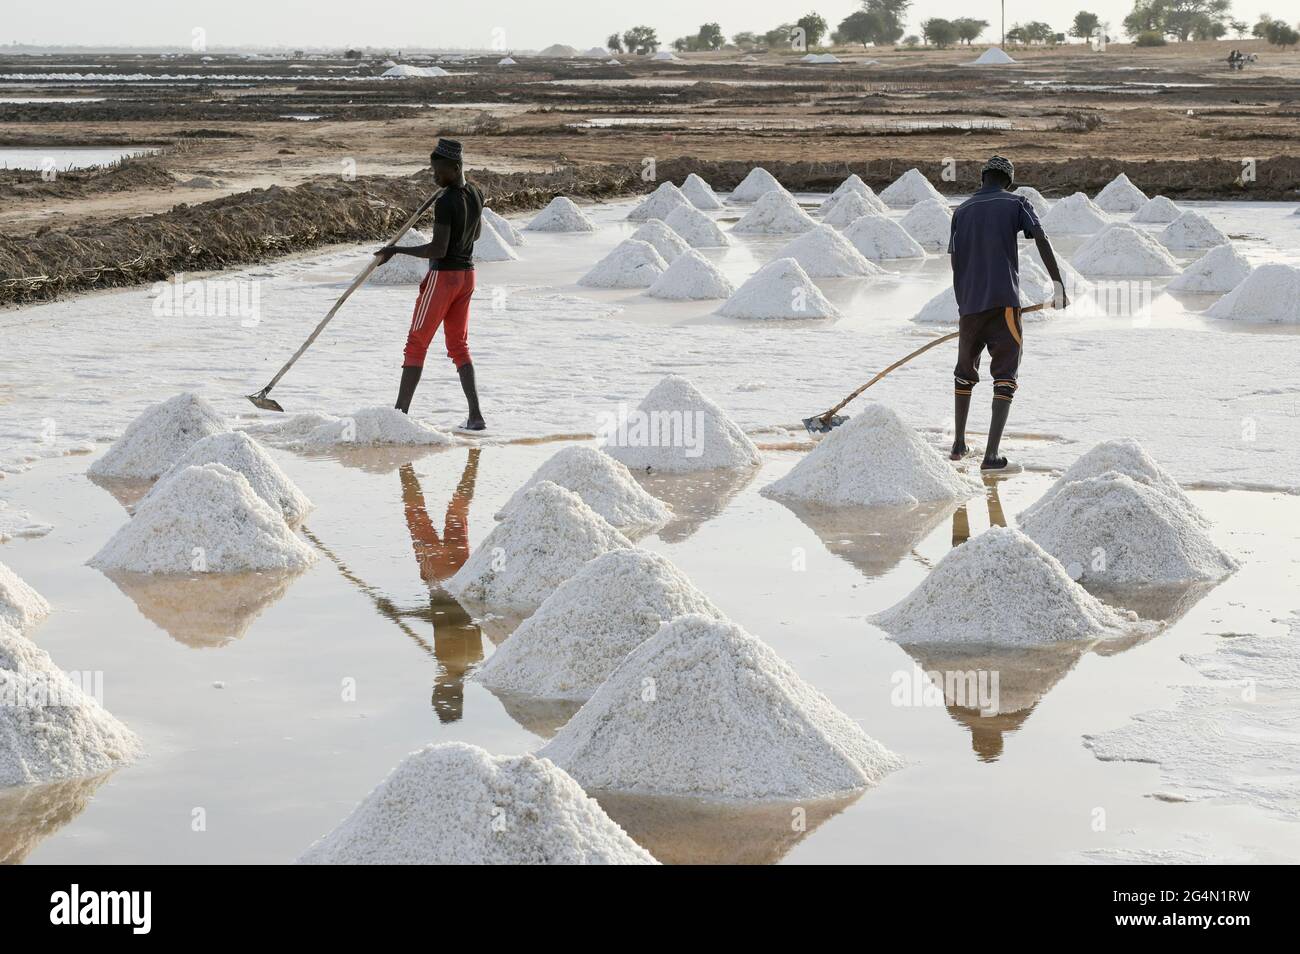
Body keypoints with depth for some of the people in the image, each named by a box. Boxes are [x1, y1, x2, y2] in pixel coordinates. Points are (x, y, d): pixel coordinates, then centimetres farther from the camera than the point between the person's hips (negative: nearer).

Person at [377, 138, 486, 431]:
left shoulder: (445, 203, -21)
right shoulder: (475, 193, 4)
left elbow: (438, 249, -25)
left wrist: (397, 250, -19)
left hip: (443, 276, -8)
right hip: (467, 274, 8)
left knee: (416, 344, 2)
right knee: (459, 346, 13)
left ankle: (400, 412, 5)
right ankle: (475, 415, 5)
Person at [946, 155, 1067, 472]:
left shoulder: (962, 211, 14)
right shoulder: (1016, 204, 5)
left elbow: (955, 264, 13)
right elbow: (1041, 240, -8)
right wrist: (1058, 284, -10)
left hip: (969, 303, 3)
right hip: (1004, 302, -3)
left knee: (965, 372, 22)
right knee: (1005, 376, 0)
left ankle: (959, 444, 29)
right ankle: (991, 455, -10)